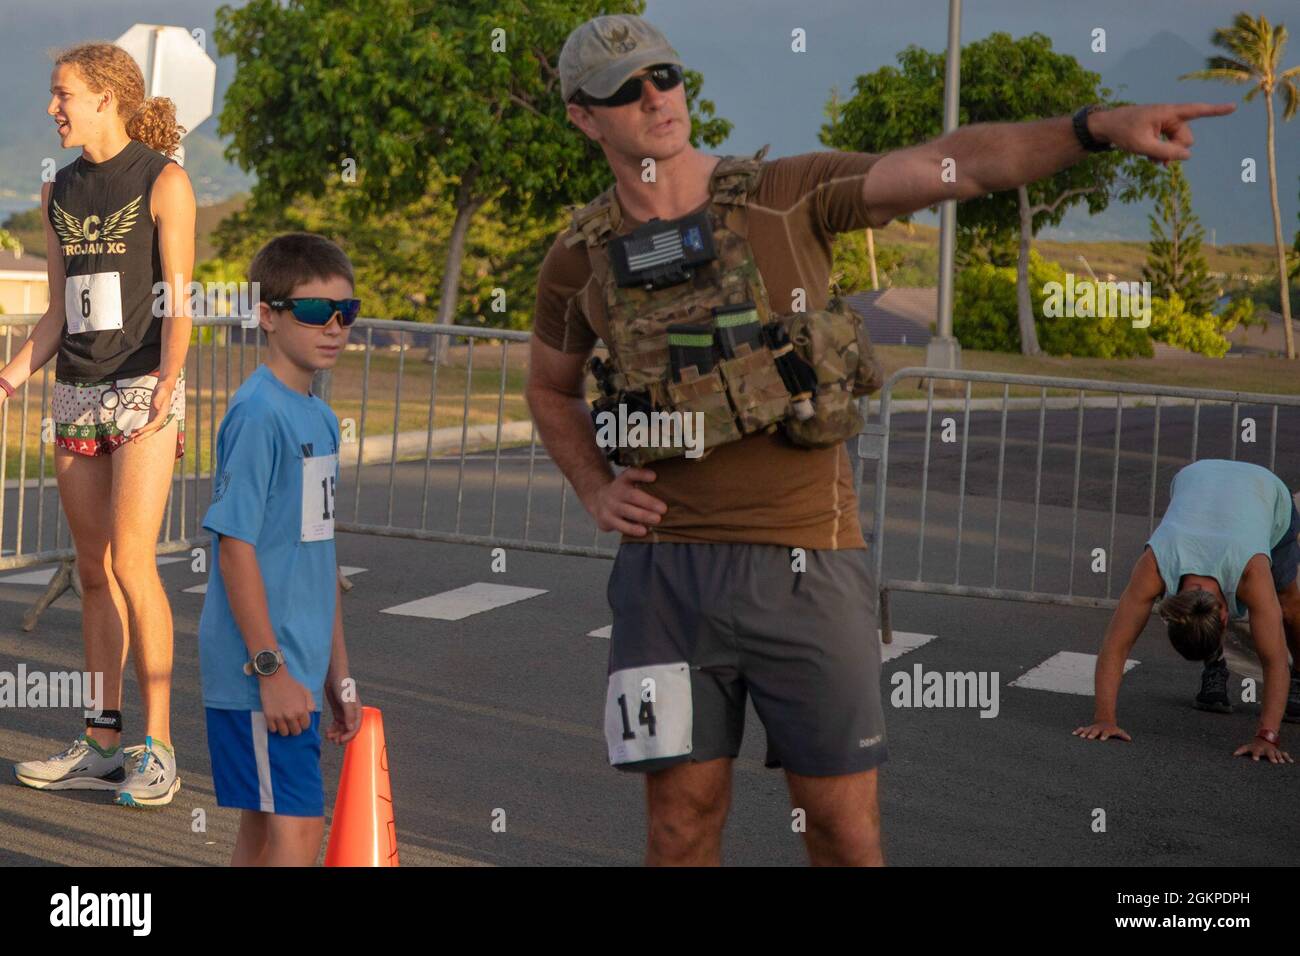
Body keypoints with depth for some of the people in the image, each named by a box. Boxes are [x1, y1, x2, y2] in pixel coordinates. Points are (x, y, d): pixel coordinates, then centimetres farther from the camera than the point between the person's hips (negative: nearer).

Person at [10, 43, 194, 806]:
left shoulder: (163, 180, -5)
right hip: (77, 393, 6)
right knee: (96, 574, 7)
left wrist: (165, 391, -21)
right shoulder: (59, 193, 13)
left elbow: (179, 302, -10)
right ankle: (103, 744, 12)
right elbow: (57, 314, 15)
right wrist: (14, 377, 1)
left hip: (144, 391, -6)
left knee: (132, 565, -13)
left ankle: (158, 748, -7)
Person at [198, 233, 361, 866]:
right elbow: (236, 546, -17)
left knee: (263, 828, 14)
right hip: (261, 670, -9)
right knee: (298, 828, -10)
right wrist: (272, 669, -19)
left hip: (296, 668, 9)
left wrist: (337, 676, 20)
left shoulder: (320, 418, 13)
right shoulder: (258, 413, -14)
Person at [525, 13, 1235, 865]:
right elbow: (551, 388, 22)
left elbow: (952, 165, -12)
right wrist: (595, 491, 5)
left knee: (843, 819, 4)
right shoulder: (582, 259, 5)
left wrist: (1097, 125, -25)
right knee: (683, 819, 5)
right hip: (669, 569, 2)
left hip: (807, 565, -1)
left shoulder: (788, 195, -2)